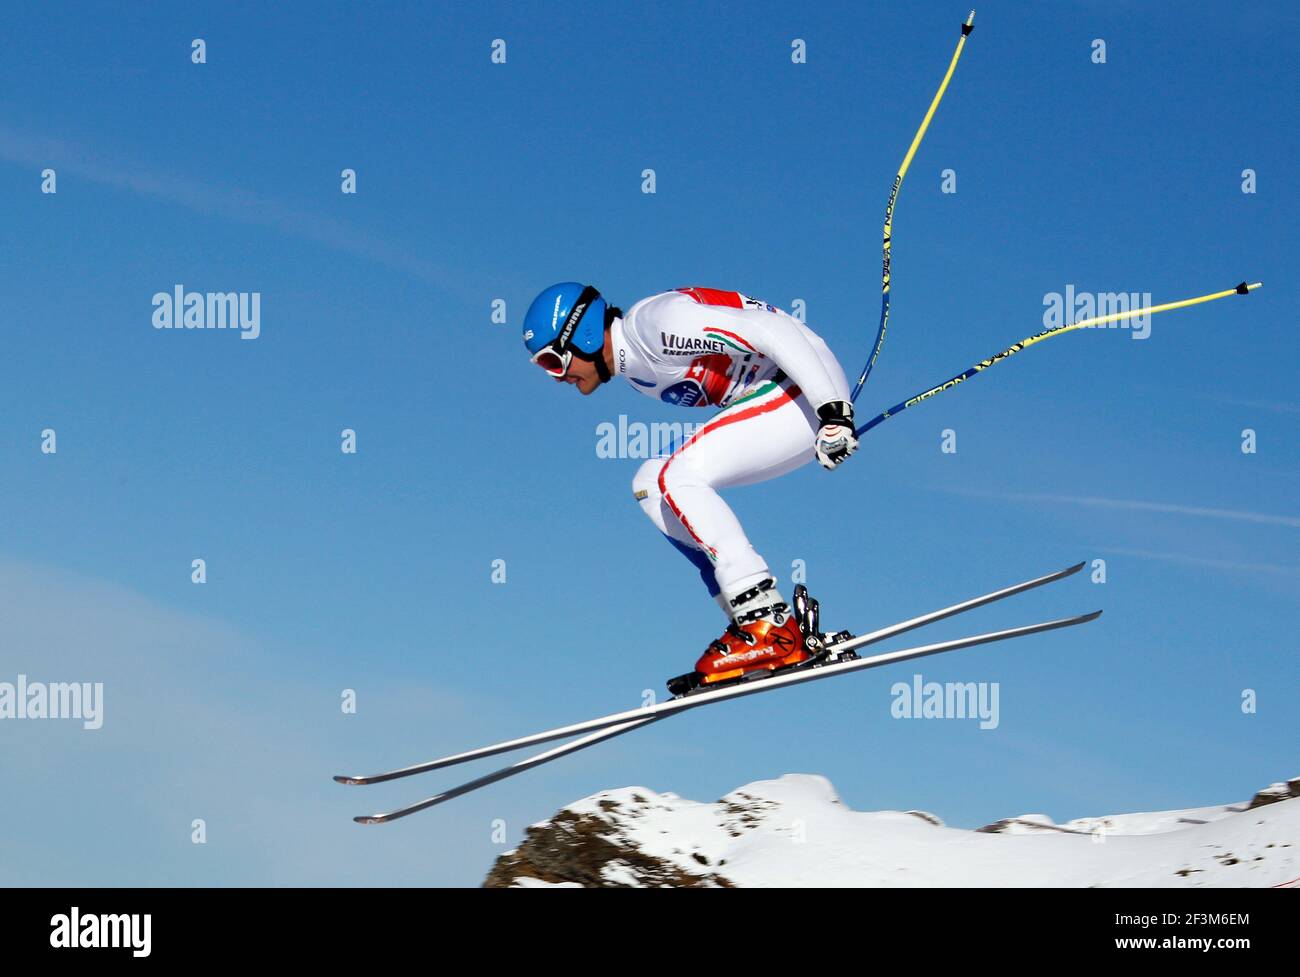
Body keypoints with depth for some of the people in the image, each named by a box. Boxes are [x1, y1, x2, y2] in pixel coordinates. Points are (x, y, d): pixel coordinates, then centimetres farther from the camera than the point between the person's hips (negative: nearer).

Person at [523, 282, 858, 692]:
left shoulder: (656, 321, -20)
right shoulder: (635, 368, 11)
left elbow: (773, 331, -25)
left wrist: (833, 411, -29)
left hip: (808, 387, -10)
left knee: (678, 479, -20)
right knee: (650, 486, 5)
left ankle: (770, 629, -22)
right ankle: (754, 617, 1)